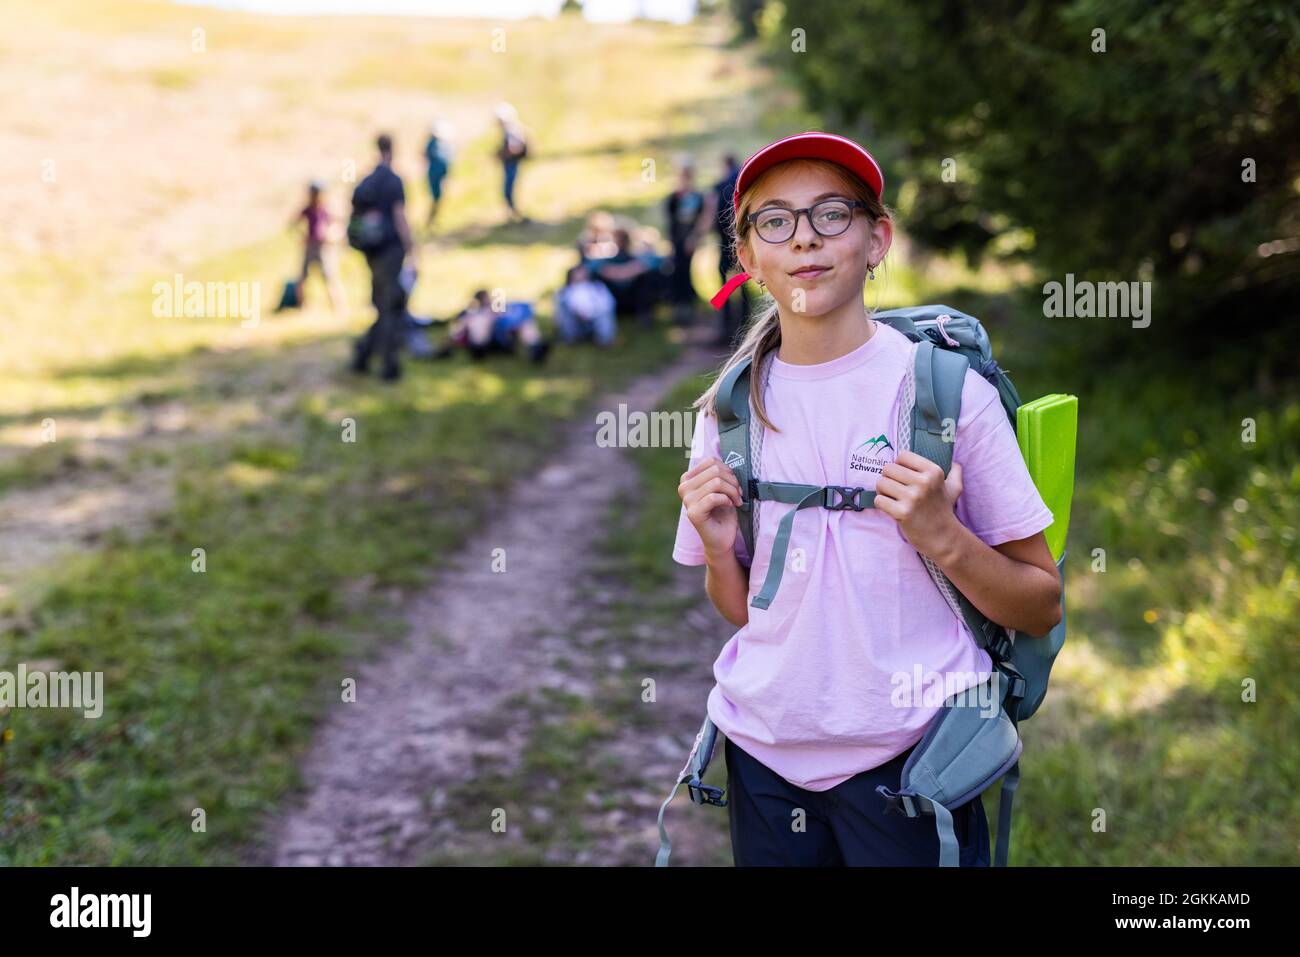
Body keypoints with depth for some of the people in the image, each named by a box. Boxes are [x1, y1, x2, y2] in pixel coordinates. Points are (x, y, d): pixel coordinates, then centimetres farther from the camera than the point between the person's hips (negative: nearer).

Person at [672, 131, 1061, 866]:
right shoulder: (732, 406, 3)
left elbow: (1041, 608, -4)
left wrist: (940, 534, -19)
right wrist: (719, 547, -7)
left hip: (910, 756, -3)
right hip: (765, 750, 4)